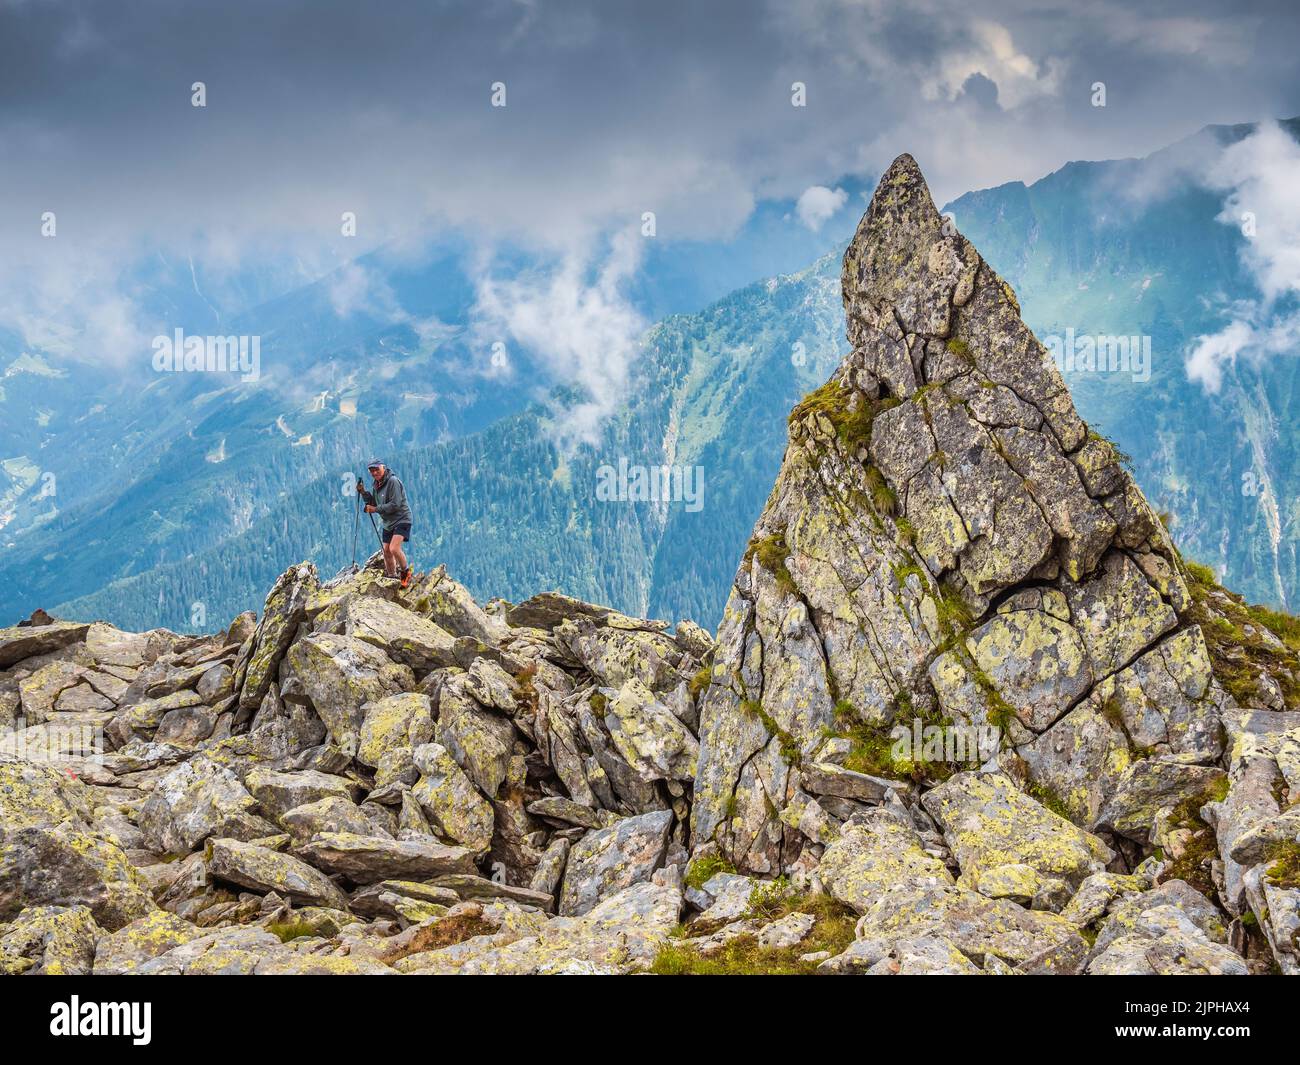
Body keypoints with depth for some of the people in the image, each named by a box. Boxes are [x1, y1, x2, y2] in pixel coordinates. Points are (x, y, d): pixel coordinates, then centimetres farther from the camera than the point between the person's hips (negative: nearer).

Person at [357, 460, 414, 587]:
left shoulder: (393, 482, -17)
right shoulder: (377, 485, 11)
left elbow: (395, 505, -23)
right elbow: (374, 503, 14)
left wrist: (376, 509, -19)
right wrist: (363, 493, 0)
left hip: (401, 520, -9)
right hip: (388, 523, 9)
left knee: (394, 549, -22)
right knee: (386, 552, 10)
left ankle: (406, 573, -3)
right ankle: (392, 578, 24)